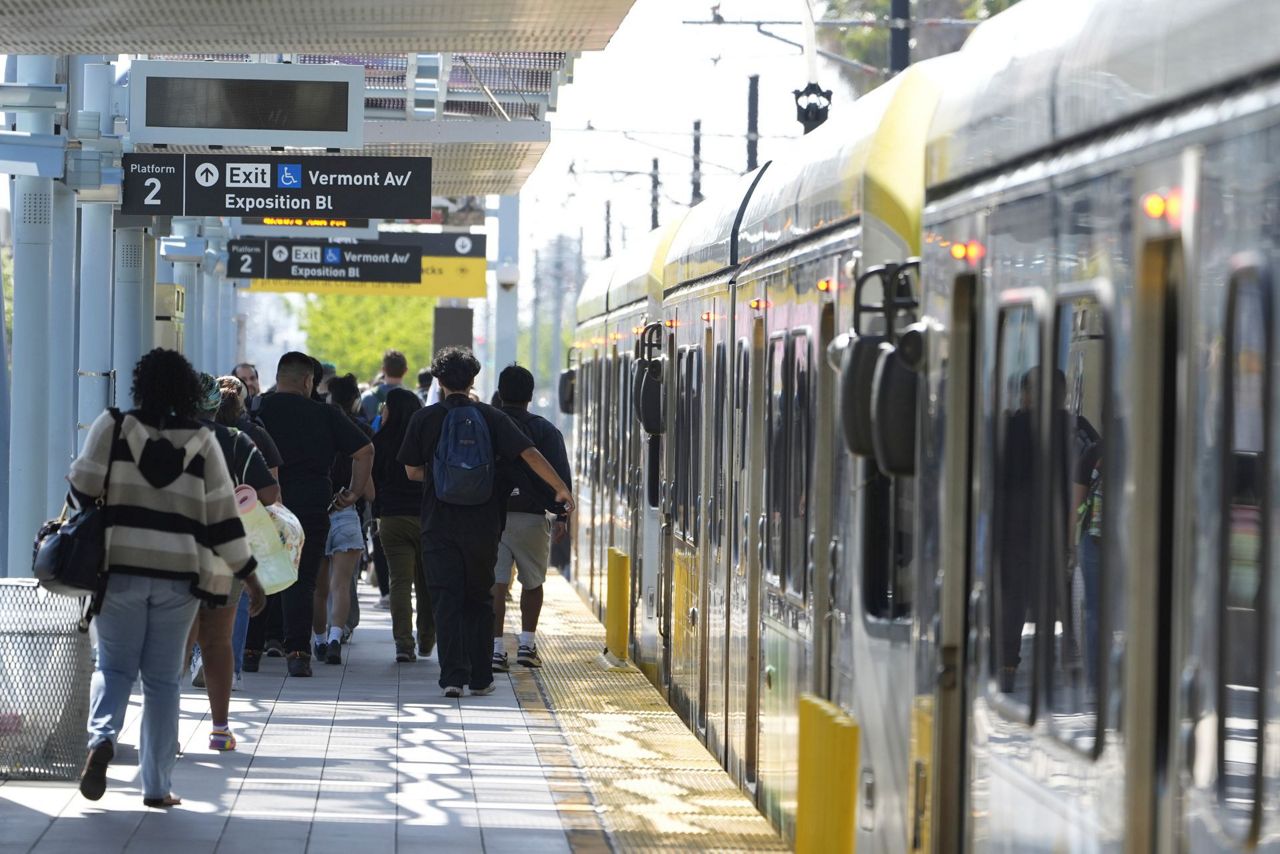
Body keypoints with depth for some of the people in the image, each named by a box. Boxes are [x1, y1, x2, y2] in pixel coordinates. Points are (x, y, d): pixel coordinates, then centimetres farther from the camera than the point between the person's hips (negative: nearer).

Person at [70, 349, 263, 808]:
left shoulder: (112, 427, -2)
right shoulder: (202, 442, 2)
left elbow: (83, 489, -4)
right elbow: (222, 514, 2)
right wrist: (248, 575, 9)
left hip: (119, 566, -1)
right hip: (180, 574, 1)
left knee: (113, 665, 11)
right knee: (162, 679, 8)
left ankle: (102, 738, -17)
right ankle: (157, 786, 10)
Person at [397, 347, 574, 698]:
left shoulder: (424, 419, -2)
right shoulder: (491, 417, 0)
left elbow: (412, 471, 4)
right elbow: (530, 454, -7)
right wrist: (561, 489, 1)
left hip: (439, 524, -2)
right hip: (482, 524, 2)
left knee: (446, 600, -2)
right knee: (479, 600, 13)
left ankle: (453, 675, -14)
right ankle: (480, 678, 12)